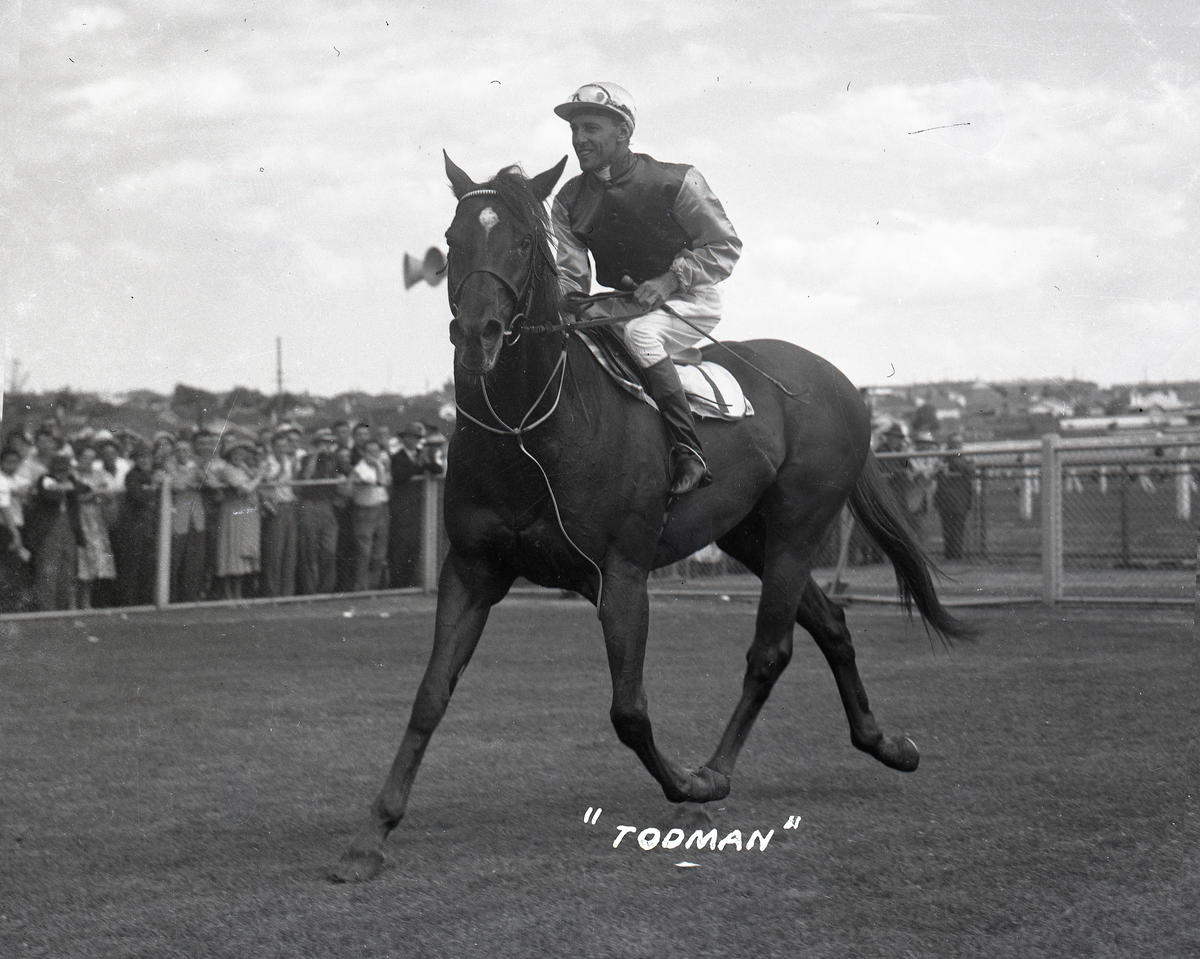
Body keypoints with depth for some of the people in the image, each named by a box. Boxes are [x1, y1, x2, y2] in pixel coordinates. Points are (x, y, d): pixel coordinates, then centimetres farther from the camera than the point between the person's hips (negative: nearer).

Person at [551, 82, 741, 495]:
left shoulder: (676, 181, -12)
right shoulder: (569, 201, 1)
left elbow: (724, 246, -8)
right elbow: (570, 272, -1)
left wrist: (669, 280, -20)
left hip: (690, 303, -6)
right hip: (619, 304, 6)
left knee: (639, 333, -35)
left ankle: (688, 451, -34)